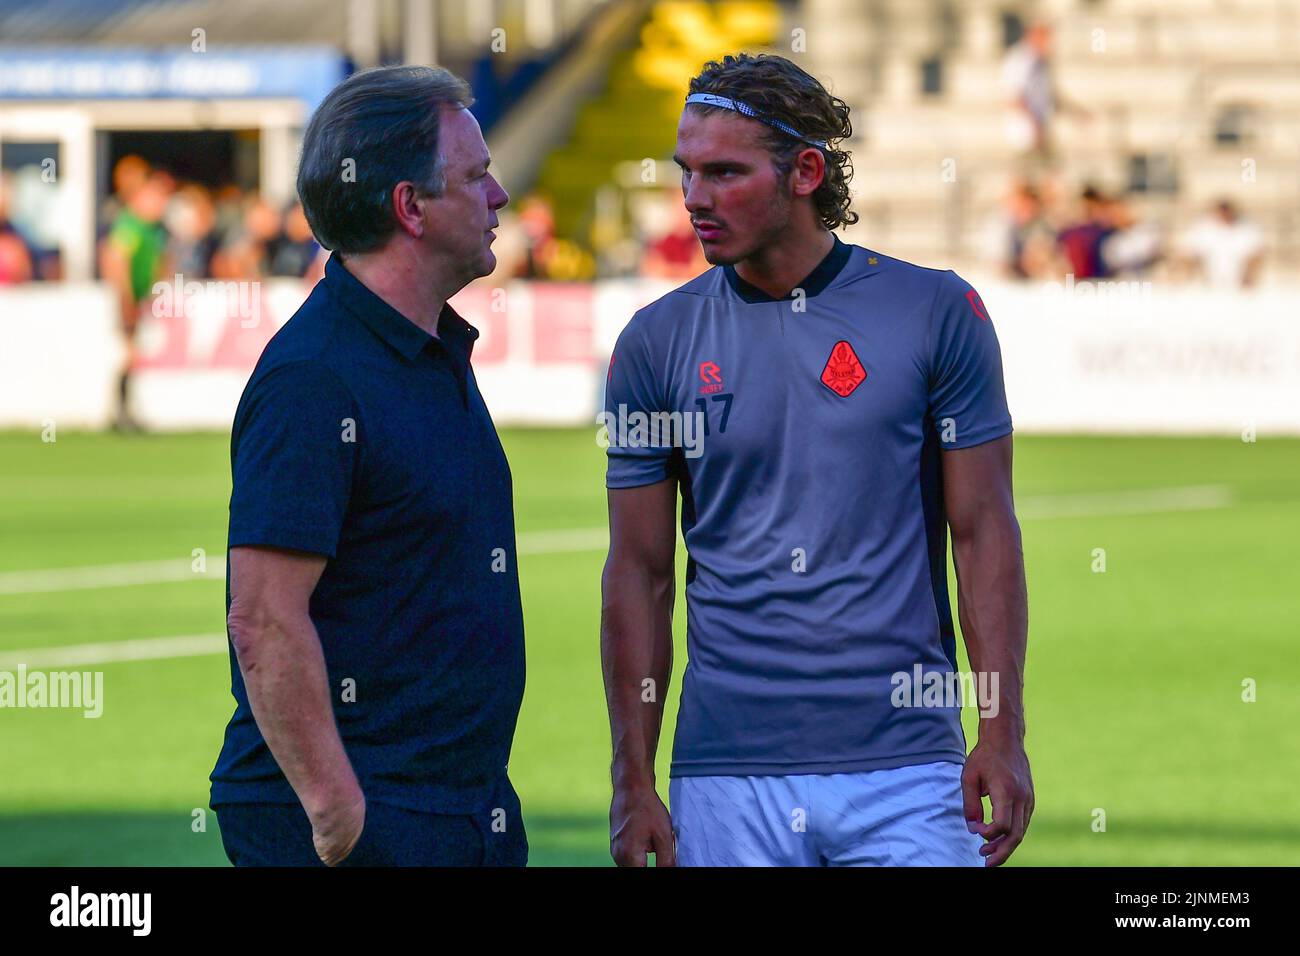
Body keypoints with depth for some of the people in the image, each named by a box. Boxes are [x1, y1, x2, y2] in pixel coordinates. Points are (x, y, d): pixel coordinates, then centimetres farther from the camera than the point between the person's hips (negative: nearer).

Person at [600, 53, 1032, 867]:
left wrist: (1003, 736, -5)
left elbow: (984, 533, 2)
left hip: (906, 767, -1)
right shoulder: (659, 341, 5)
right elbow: (639, 572, 7)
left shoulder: (935, 313, 1)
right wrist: (634, 784, 3)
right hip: (727, 778, 1)